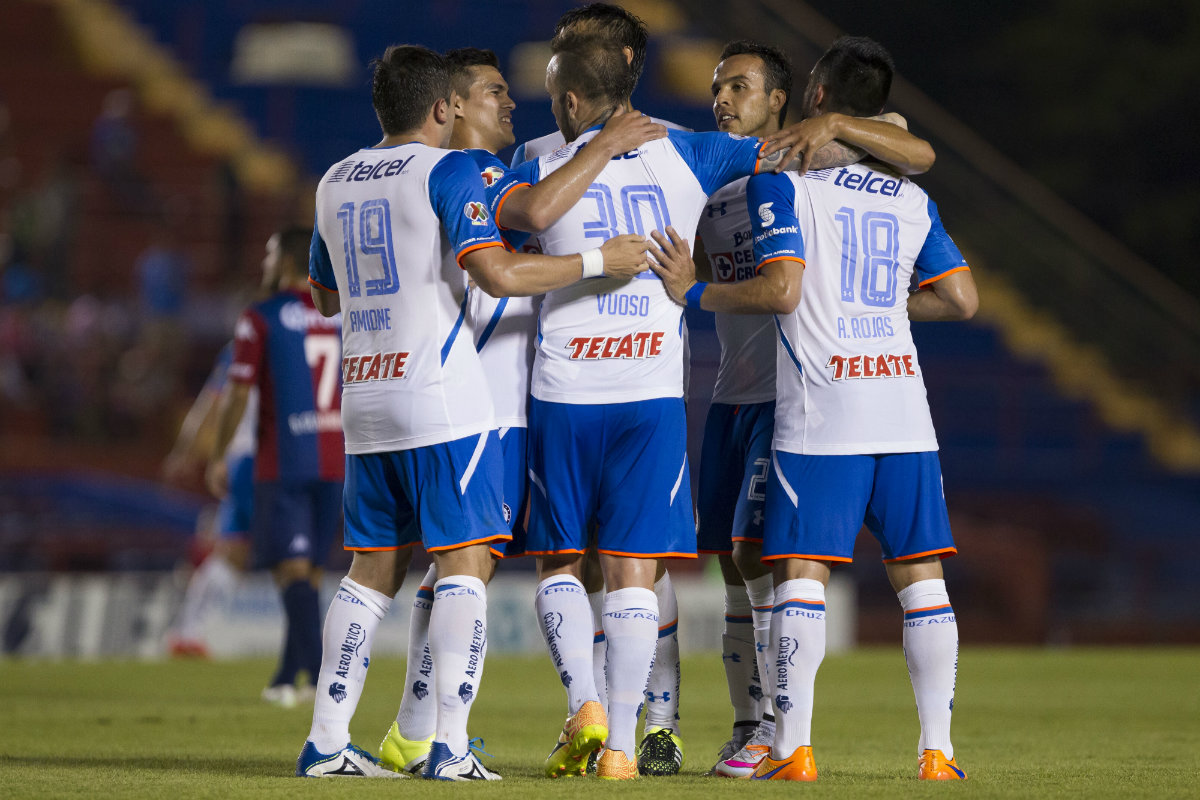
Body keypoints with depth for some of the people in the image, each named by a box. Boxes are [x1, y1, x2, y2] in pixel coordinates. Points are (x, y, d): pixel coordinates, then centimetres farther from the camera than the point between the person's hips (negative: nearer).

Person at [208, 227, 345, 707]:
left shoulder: (260, 320, -5)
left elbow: (238, 394, -8)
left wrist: (218, 457, 1)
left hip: (282, 463, -5)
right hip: (335, 463, 5)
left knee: (292, 568, -5)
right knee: (310, 570, 12)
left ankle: (319, 671, -21)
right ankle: (286, 678, 18)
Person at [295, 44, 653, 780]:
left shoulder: (337, 181, 14)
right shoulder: (446, 170, -6)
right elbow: (498, 274, -18)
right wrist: (598, 262, -10)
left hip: (366, 405, 7)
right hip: (443, 400, -7)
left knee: (374, 570, 12)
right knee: (465, 566, -5)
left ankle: (327, 741, 8)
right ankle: (450, 747, -13)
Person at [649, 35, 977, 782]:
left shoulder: (783, 179, -3)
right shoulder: (912, 197, 14)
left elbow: (781, 290, -14)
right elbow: (963, 299, 15)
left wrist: (695, 292, -1)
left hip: (821, 414, -4)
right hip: (904, 411, 4)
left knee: (803, 573, -2)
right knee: (921, 574, 5)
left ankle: (793, 748, -7)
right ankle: (938, 749, 2)